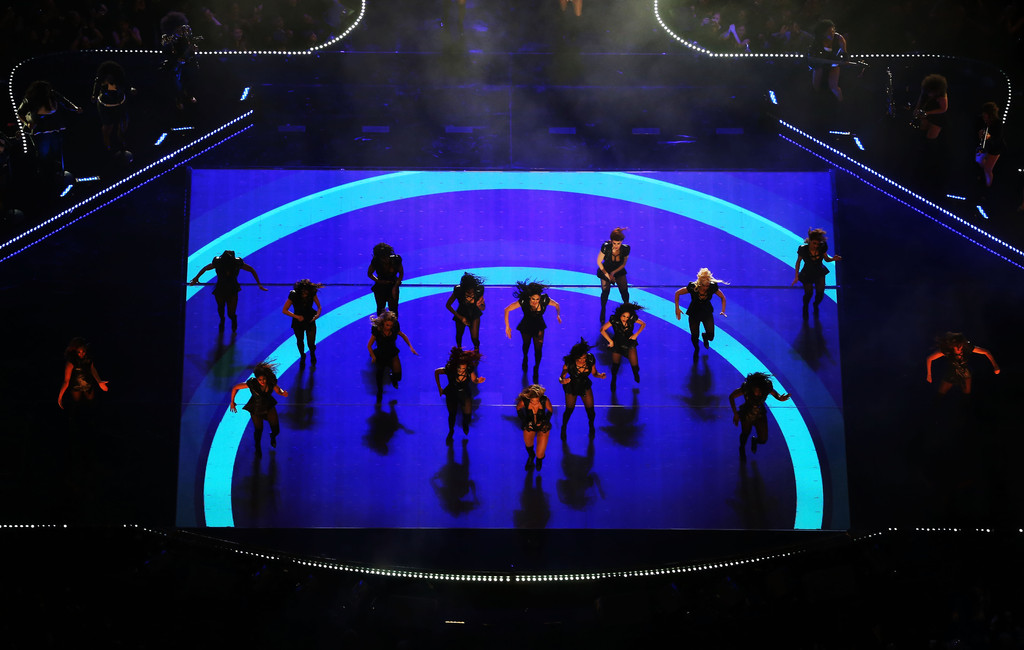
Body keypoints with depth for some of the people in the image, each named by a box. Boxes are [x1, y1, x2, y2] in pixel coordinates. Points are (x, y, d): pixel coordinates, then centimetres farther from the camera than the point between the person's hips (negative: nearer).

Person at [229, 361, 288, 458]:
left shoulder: (271, 381, -23)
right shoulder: (252, 383, -31)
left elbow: (278, 390, -3)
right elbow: (235, 388, -18)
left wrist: (283, 393, -26)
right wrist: (232, 402, -9)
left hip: (269, 407, 2)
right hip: (256, 409, -2)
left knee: (276, 430, 2)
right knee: (258, 430, 10)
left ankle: (273, 436, 43)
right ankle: (258, 447, 45)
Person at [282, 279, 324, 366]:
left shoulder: (312, 293, -21)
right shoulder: (293, 295, -25)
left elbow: (319, 307, -7)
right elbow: (284, 310, -18)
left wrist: (317, 314, -29)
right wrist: (296, 316, -30)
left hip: (310, 321, 0)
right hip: (298, 322, 0)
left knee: (311, 343, -1)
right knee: (300, 341, 19)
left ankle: (312, 354, 36)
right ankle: (302, 356, 50)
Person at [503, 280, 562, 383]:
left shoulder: (544, 300, -30)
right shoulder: (523, 301, -34)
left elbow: (557, 305, -6)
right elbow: (507, 310, -25)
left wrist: (558, 314, -21)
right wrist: (507, 327, -24)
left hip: (539, 327, 0)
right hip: (526, 326, 0)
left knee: (538, 349, -1)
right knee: (526, 344, 25)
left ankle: (536, 370, 24)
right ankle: (525, 359, 58)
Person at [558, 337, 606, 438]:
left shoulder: (590, 359, -25)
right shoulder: (569, 363, -31)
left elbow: (594, 373, -7)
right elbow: (562, 376, -21)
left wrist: (600, 375, -29)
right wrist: (562, 381, -45)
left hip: (585, 385, 2)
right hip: (571, 387, -2)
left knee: (590, 410, 7)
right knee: (569, 410, 10)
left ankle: (591, 426, 42)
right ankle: (564, 428, 43)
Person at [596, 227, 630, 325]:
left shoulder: (625, 249, -23)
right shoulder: (606, 247, -28)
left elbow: (623, 264, -7)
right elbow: (599, 262, -14)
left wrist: (613, 273, -20)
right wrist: (607, 275, -16)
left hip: (619, 271, 1)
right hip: (605, 270, -1)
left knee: (624, 289, -9)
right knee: (605, 290, -11)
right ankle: (603, 310, 16)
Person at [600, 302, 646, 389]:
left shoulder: (632, 319, -14)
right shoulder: (614, 320, -19)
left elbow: (643, 324, 4)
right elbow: (602, 330, -13)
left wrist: (636, 334, -7)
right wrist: (610, 341, -14)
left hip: (630, 342, 1)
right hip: (617, 344, 0)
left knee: (634, 365, -11)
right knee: (615, 366, 4)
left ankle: (636, 375, 27)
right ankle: (613, 380, 37)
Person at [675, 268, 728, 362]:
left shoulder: (713, 287, -24)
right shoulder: (692, 287, -28)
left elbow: (723, 297, -5)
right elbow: (677, 293, -13)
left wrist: (723, 311, -15)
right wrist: (677, 309, -15)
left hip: (707, 313, 1)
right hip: (694, 313, -1)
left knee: (710, 336, -10)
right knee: (694, 336, 4)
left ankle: (704, 336, 30)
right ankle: (696, 349, 40)